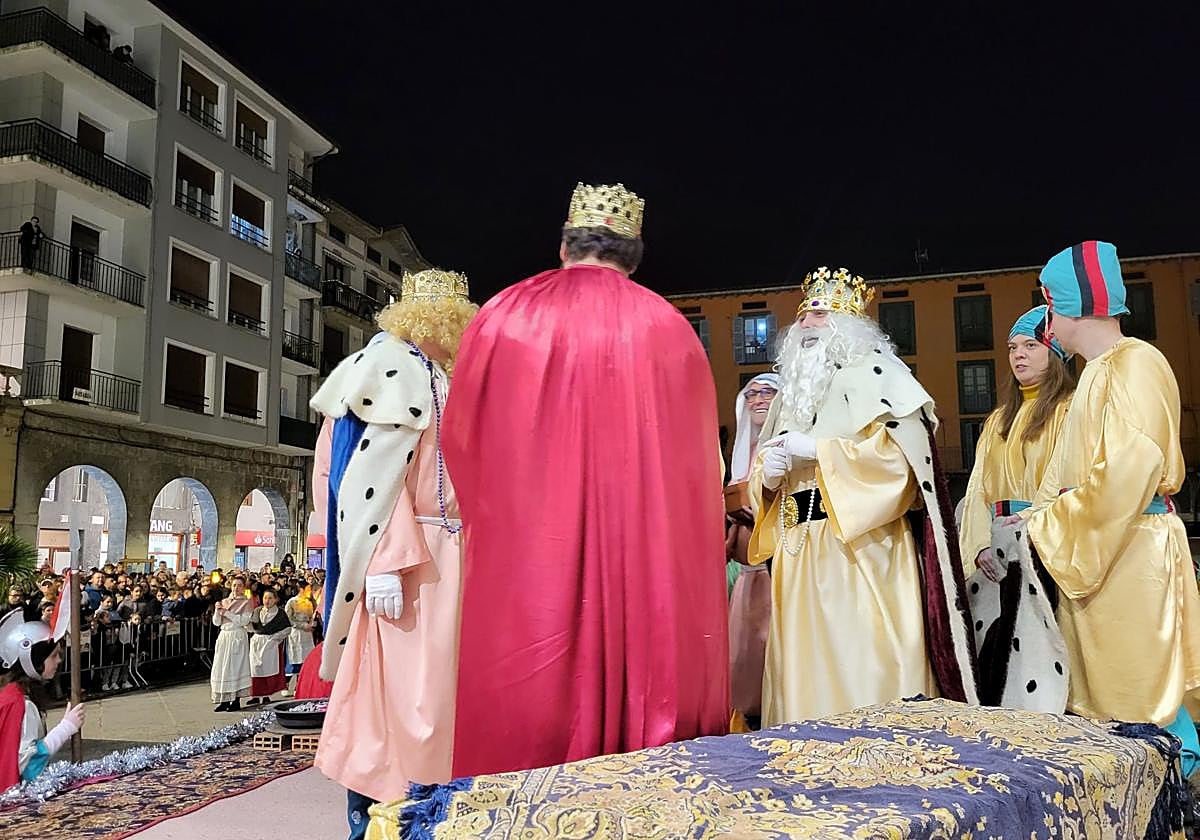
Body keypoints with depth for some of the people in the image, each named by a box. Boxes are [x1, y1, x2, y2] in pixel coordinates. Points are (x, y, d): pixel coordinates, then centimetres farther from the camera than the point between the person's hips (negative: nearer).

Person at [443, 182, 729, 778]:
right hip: (645, 561, 1)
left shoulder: (504, 315, 3)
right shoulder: (667, 328, 4)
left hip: (522, 557, 0)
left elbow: (461, 435, 11)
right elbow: (697, 463, 11)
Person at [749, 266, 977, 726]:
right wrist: (767, 474, -1)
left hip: (860, 550, -6)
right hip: (796, 556, 7)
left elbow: (904, 454, -13)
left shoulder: (873, 374, 1)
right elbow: (761, 480, 23)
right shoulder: (791, 392, 21)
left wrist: (816, 450, -14)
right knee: (807, 667, 6)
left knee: (861, 668, -8)